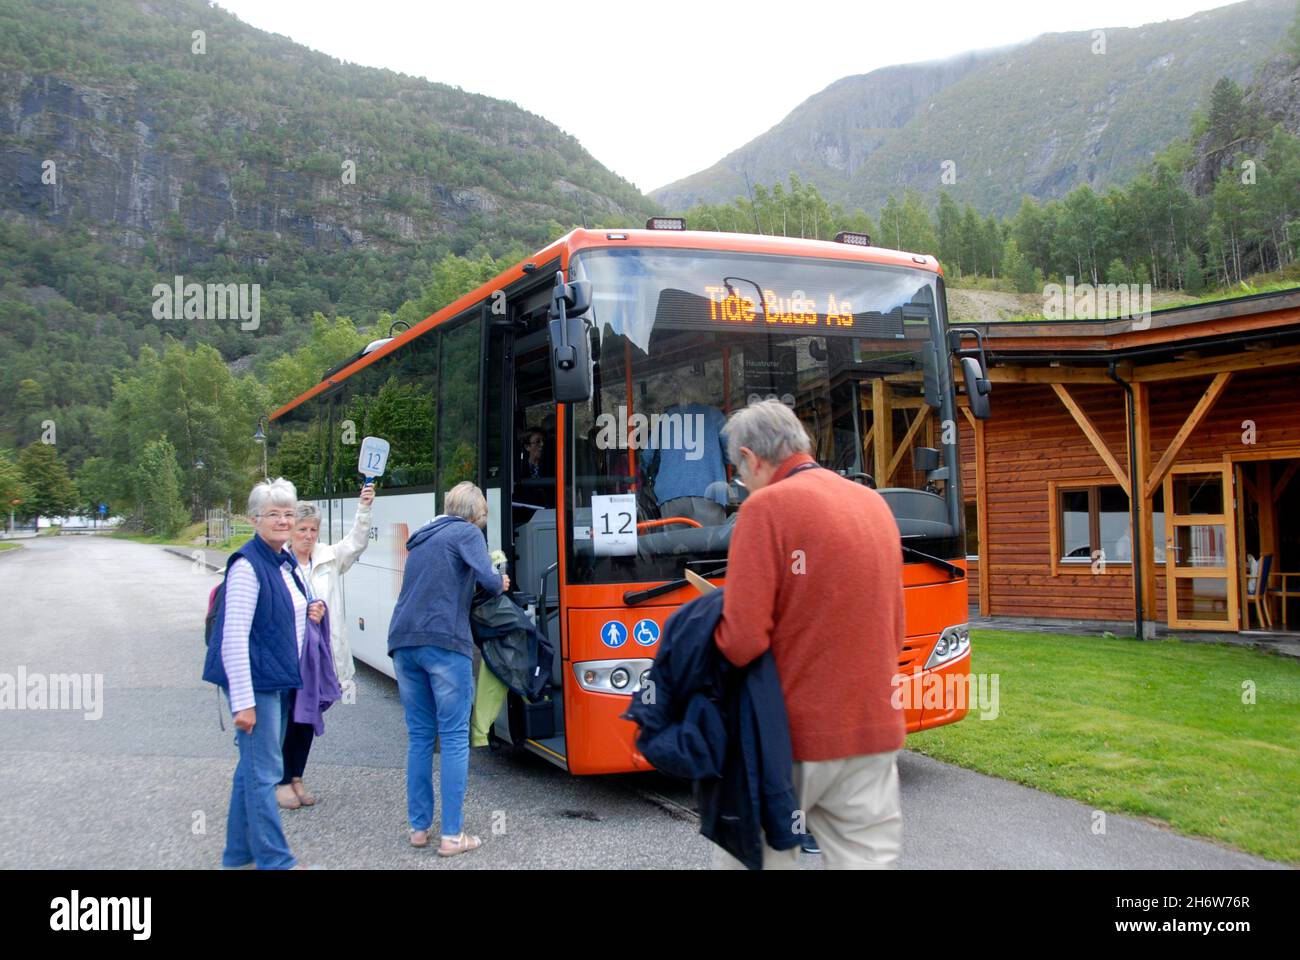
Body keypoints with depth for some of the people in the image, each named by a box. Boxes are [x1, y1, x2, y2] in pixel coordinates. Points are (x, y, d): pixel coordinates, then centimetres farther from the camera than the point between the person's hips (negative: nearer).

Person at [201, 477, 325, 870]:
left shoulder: (285, 562, 11)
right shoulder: (247, 564, -16)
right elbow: (234, 637, -20)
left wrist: (307, 614, 5)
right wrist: (243, 702, -21)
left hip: (279, 681, 9)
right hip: (255, 682, -9)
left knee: (254, 767, 16)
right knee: (264, 772, -3)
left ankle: (238, 854, 27)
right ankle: (275, 861, 6)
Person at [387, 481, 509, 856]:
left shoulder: (421, 538, 23)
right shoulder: (467, 533, 3)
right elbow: (486, 577, -11)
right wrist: (502, 583, 11)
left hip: (403, 642, 6)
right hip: (444, 642, -6)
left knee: (419, 736, 13)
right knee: (454, 738, -1)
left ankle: (419, 827, 16)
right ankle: (452, 835, -1)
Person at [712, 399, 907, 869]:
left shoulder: (767, 506, -12)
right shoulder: (875, 503, 10)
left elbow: (742, 642, -18)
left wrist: (707, 624, 2)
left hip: (793, 729, -6)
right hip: (875, 727, 6)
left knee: (750, 853, 12)